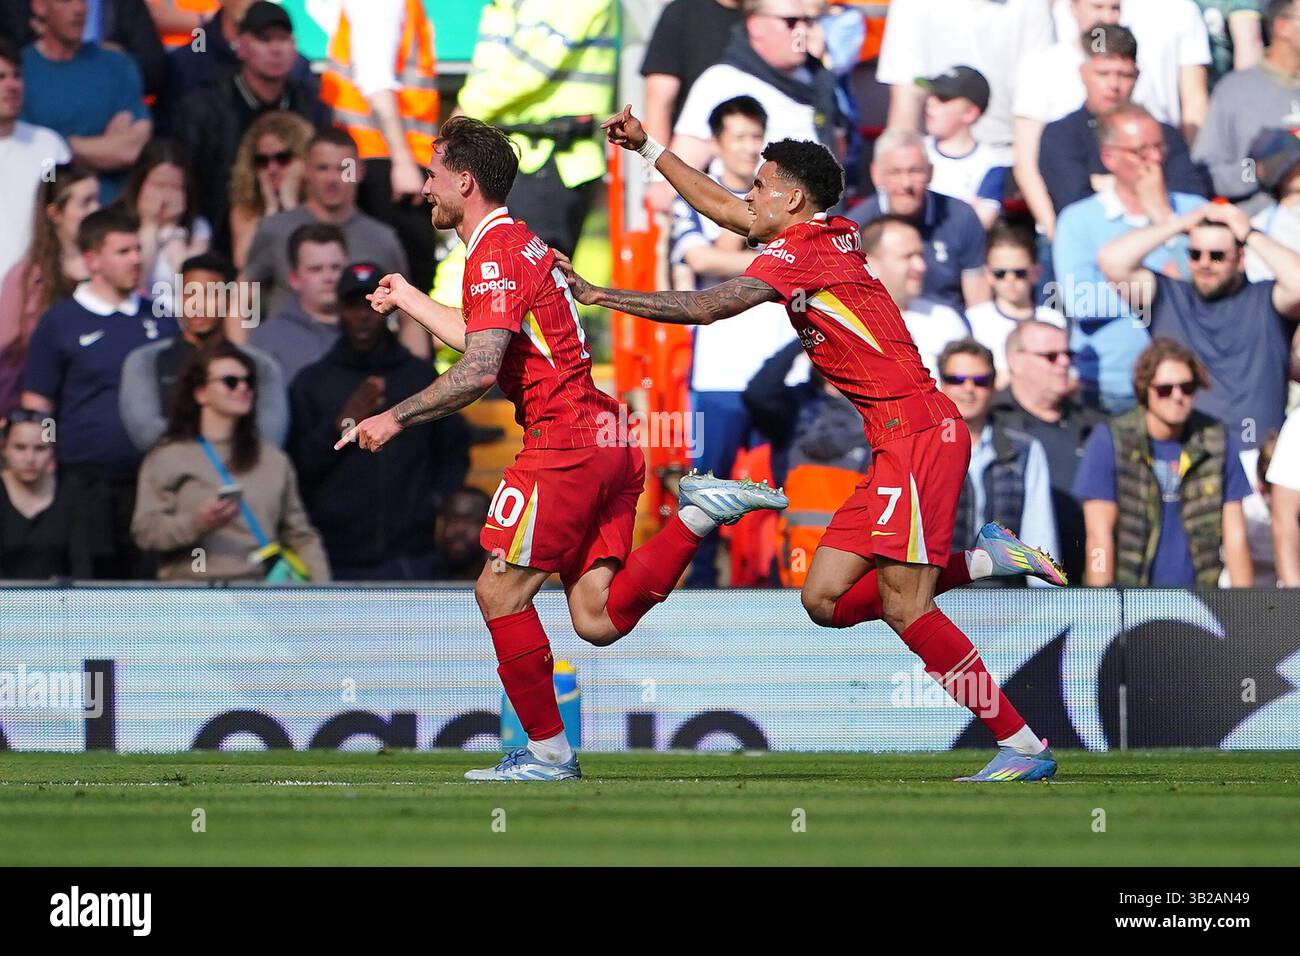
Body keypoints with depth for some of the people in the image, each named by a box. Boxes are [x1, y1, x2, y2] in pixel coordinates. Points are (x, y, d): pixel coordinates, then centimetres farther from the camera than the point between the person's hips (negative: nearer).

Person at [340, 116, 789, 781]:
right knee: (599, 620, 4)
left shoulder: (494, 253, -10)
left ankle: (548, 750, 2)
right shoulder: (520, 242, 20)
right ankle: (697, 515, -3)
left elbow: (479, 370, -22)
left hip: (564, 442, -10)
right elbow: (489, 343, 37)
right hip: (606, 438, 10)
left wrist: (396, 418, -14)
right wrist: (410, 301, 49)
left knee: (499, 592, -1)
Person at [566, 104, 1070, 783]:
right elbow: (719, 206, 32)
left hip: (917, 432, -10)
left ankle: (1024, 746, -12)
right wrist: (646, 148, 37)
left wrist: (600, 295, -7)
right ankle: (986, 560, 8)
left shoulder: (803, 248, -9)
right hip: (896, 445, 10)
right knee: (826, 598, 5)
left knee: (904, 609, -13)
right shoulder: (835, 236, 17)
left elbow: (704, 308, -14)